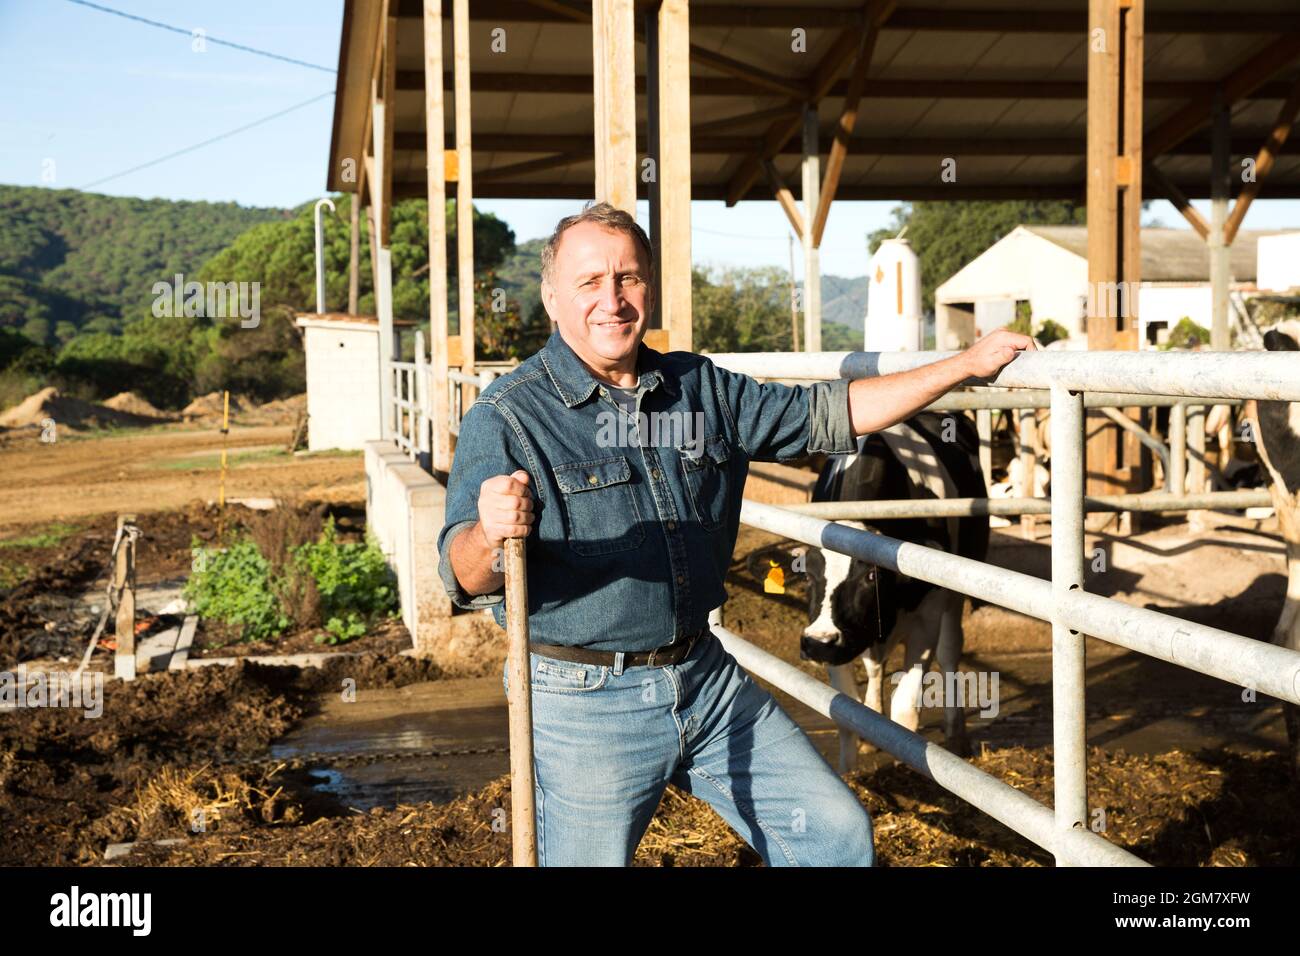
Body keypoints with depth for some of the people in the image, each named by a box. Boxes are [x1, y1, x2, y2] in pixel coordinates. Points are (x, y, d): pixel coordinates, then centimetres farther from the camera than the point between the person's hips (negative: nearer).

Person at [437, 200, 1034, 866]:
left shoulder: (702, 389, 7)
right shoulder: (507, 417, -11)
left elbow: (826, 414, 15)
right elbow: (466, 580, -19)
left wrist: (964, 366, 12)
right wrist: (490, 534, -43)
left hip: (707, 681, 5)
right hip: (583, 701, -5)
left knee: (835, 831, 10)